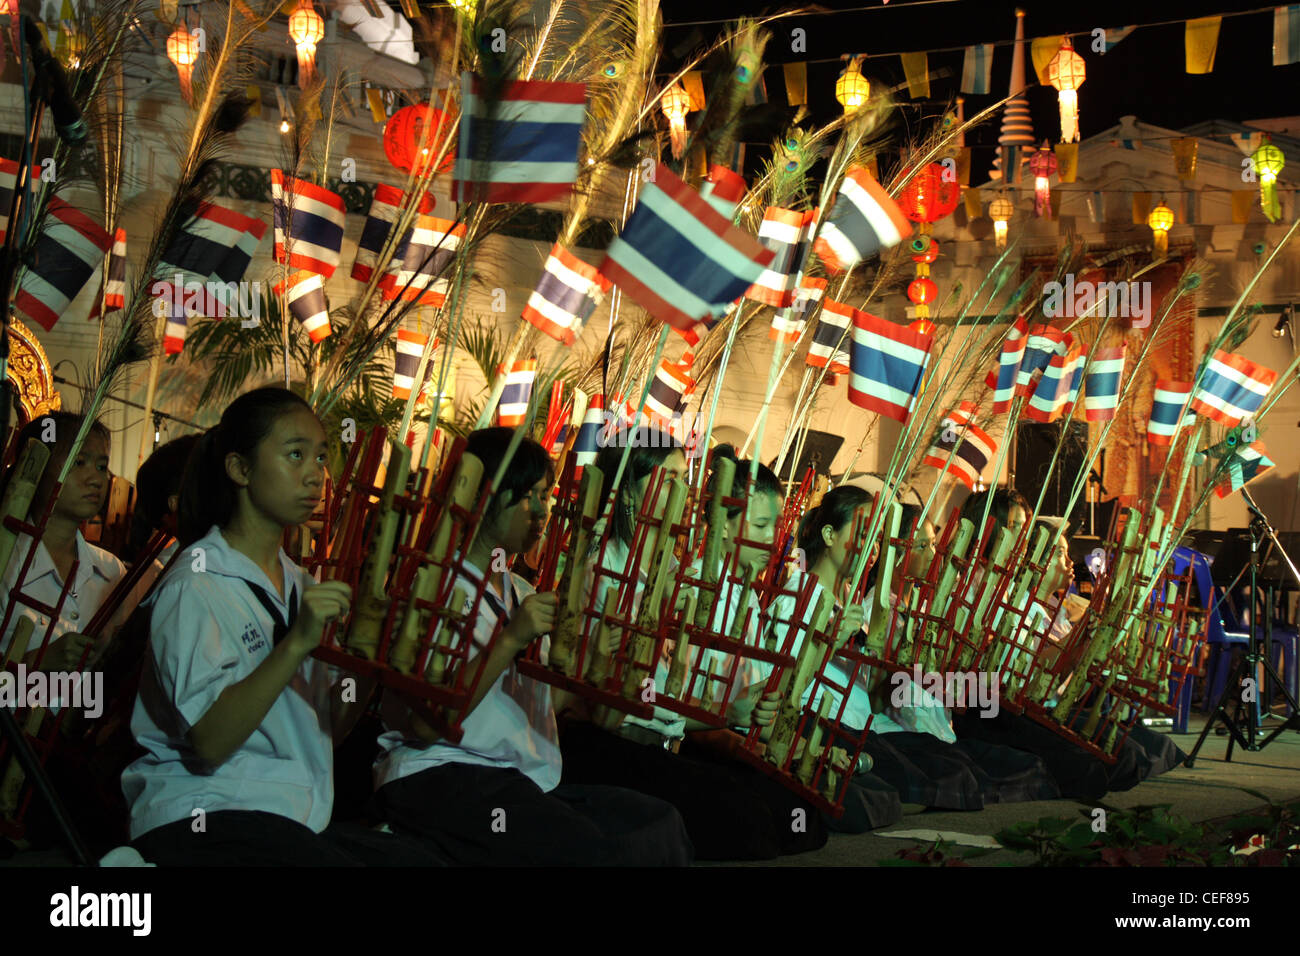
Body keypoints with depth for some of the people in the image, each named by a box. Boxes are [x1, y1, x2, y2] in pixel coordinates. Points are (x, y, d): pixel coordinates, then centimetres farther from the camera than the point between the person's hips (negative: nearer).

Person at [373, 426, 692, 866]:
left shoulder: (524, 595, 22)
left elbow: (544, 706, 15)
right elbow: (423, 726, -17)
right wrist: (511, 640, -21)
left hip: (529, 778, 8)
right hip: (437, 778, -8)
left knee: (662, 824, -12)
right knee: (593, 850, -29)